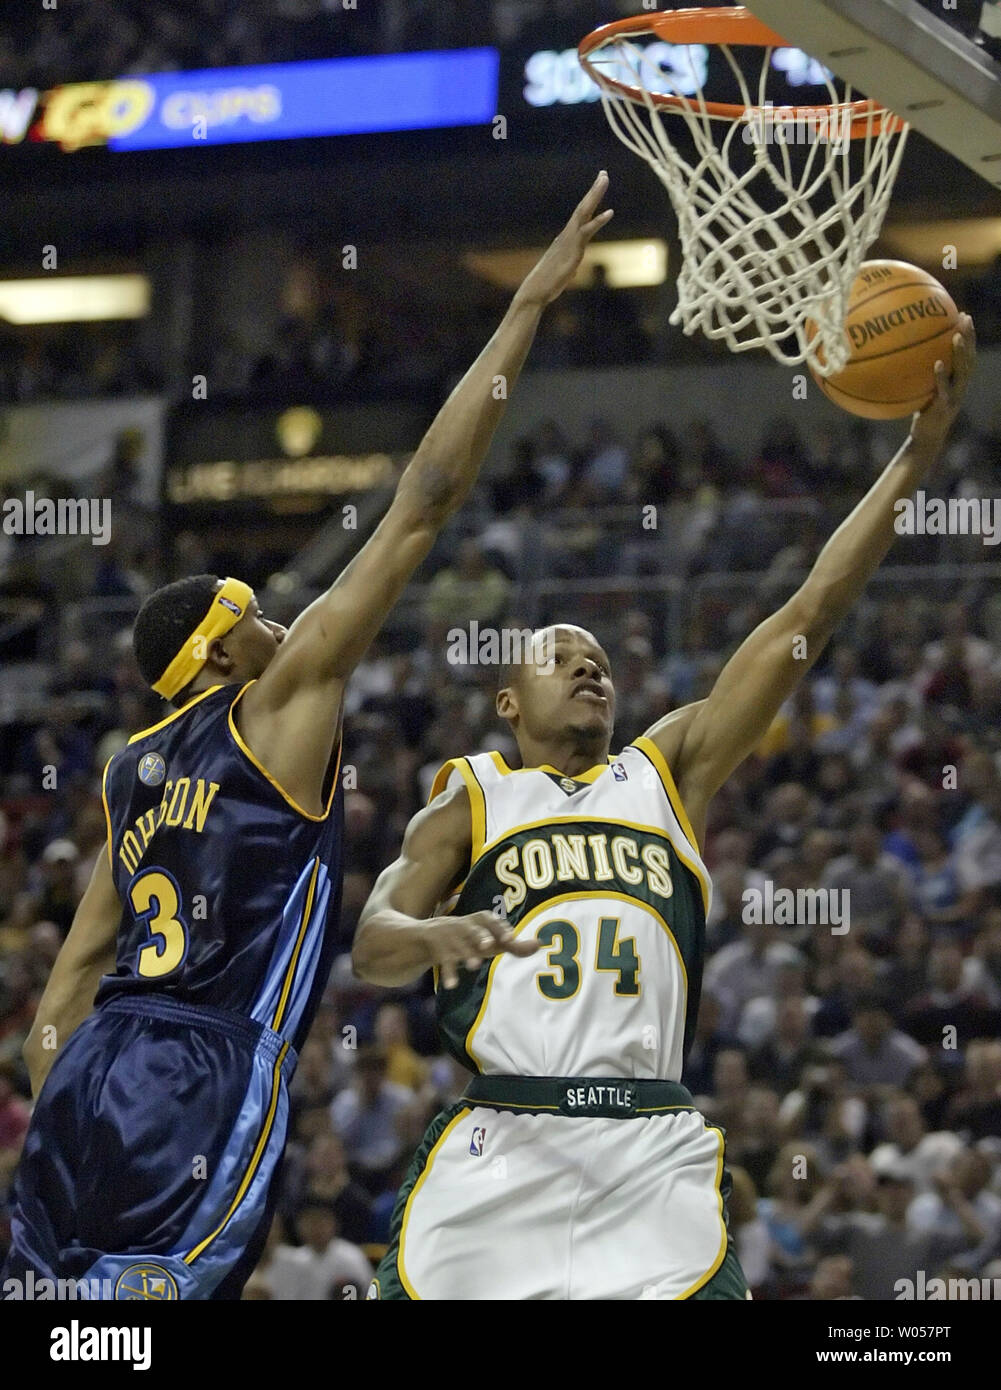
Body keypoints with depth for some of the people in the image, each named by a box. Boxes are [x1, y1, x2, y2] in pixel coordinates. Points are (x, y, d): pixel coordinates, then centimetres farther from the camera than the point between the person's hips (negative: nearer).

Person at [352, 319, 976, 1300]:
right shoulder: (470, 799, 13)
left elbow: (815, 609, 12)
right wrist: (436, 934, -25)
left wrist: (920, 451, 6)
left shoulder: (667, 771, 17)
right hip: (501, 1145, -1)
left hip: (653, 1154, 2)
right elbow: (370, 946, 0)